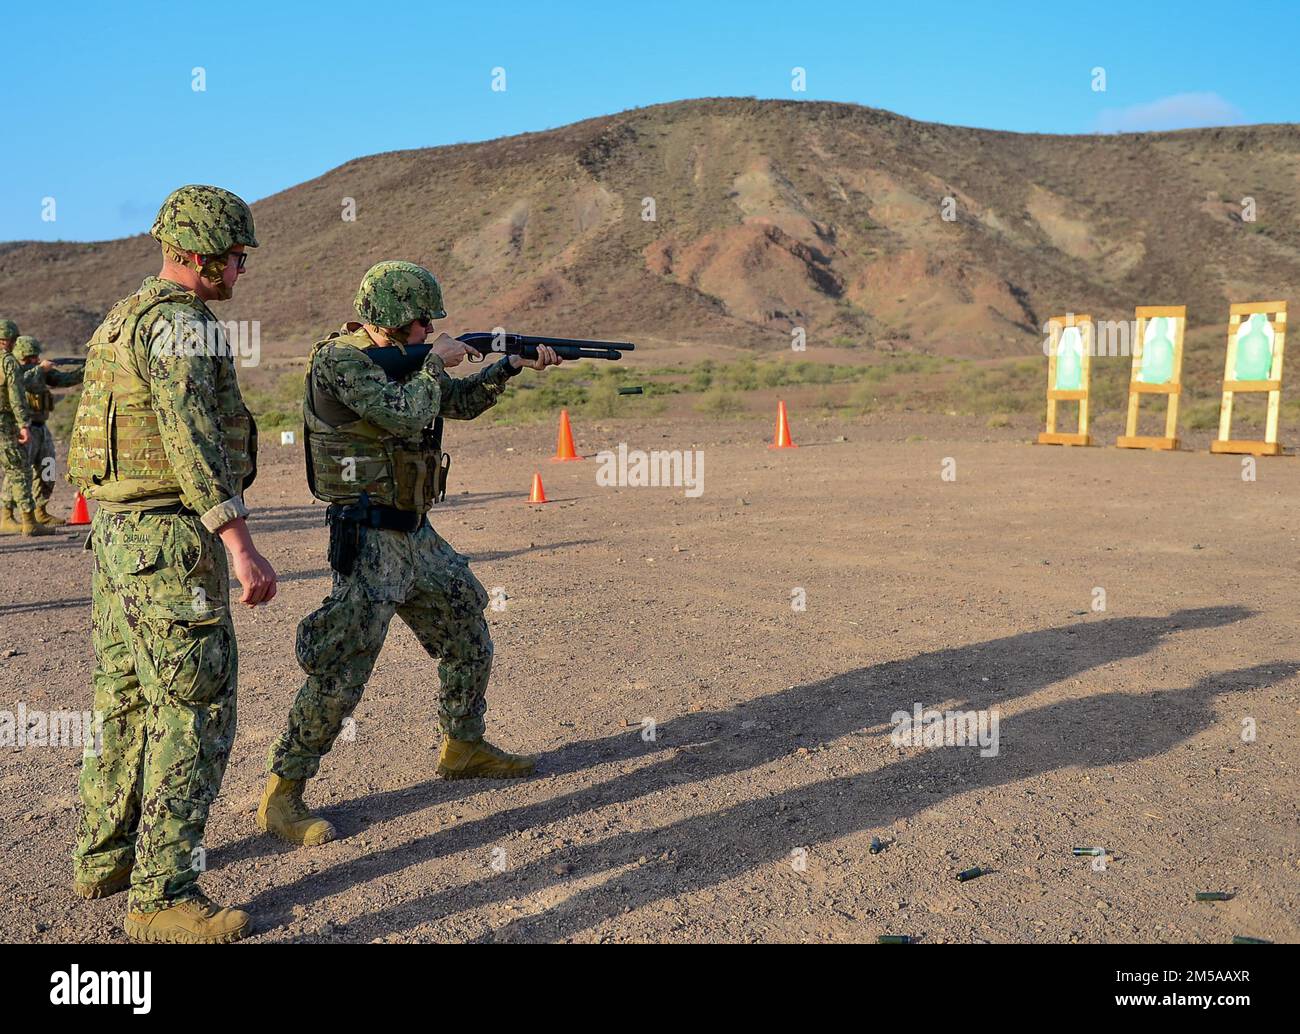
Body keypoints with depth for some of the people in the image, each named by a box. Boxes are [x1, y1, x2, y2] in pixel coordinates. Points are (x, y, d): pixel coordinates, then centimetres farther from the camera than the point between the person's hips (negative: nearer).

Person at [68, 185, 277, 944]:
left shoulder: (123, 322, 17)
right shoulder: (180, 321, -15)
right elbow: (192, 441, -24)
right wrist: (243, 547, -28)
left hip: (117, 533, 10)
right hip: (172, 543, -10)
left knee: (131, 703, 17)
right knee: (197, 714, -6)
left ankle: (105, 859, 28)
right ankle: (163, 895, -2)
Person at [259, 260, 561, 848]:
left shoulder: (400, 361, 11)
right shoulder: (340, 360, -14)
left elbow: (460, 402, 24)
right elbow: (406, 416, -28)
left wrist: (511, 365, 13)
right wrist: (435, 362, -12)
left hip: (416, 536, 9)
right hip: (368, 540, -9)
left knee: (470, 640, 18)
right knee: (341, 673, -9)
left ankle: (463, 749, 36)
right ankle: (281, 797, 3)